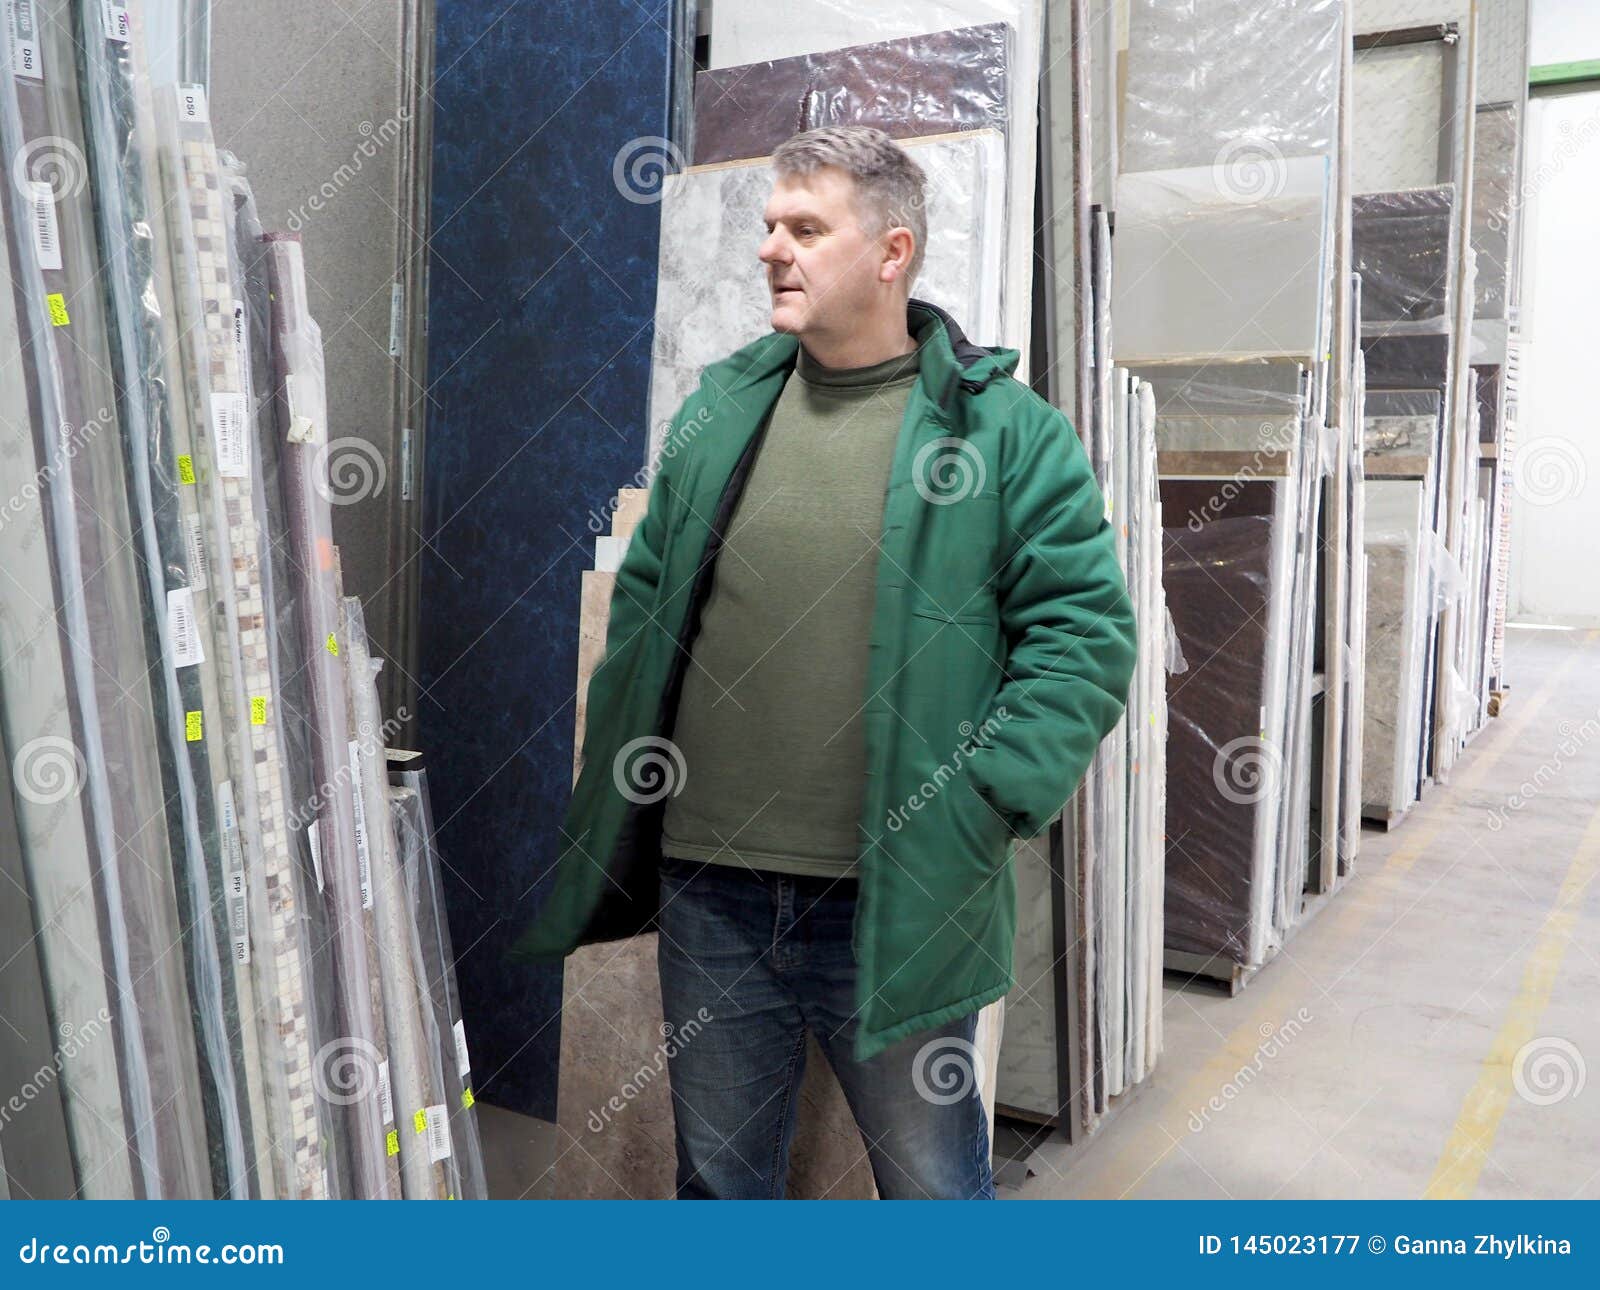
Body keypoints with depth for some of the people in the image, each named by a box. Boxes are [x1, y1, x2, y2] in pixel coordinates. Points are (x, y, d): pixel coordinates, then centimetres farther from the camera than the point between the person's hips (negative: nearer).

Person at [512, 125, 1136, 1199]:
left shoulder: (1007, 430, -5)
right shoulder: (718, 412, 8)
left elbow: (1085, 633, -7)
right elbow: (641, 614, 11)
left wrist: (986, 794, -15)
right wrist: (607, 828, 8)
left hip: (901, 906, -3)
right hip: (708, 895, 4)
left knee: (933, 1179, 17)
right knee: (719, 1174, 22)